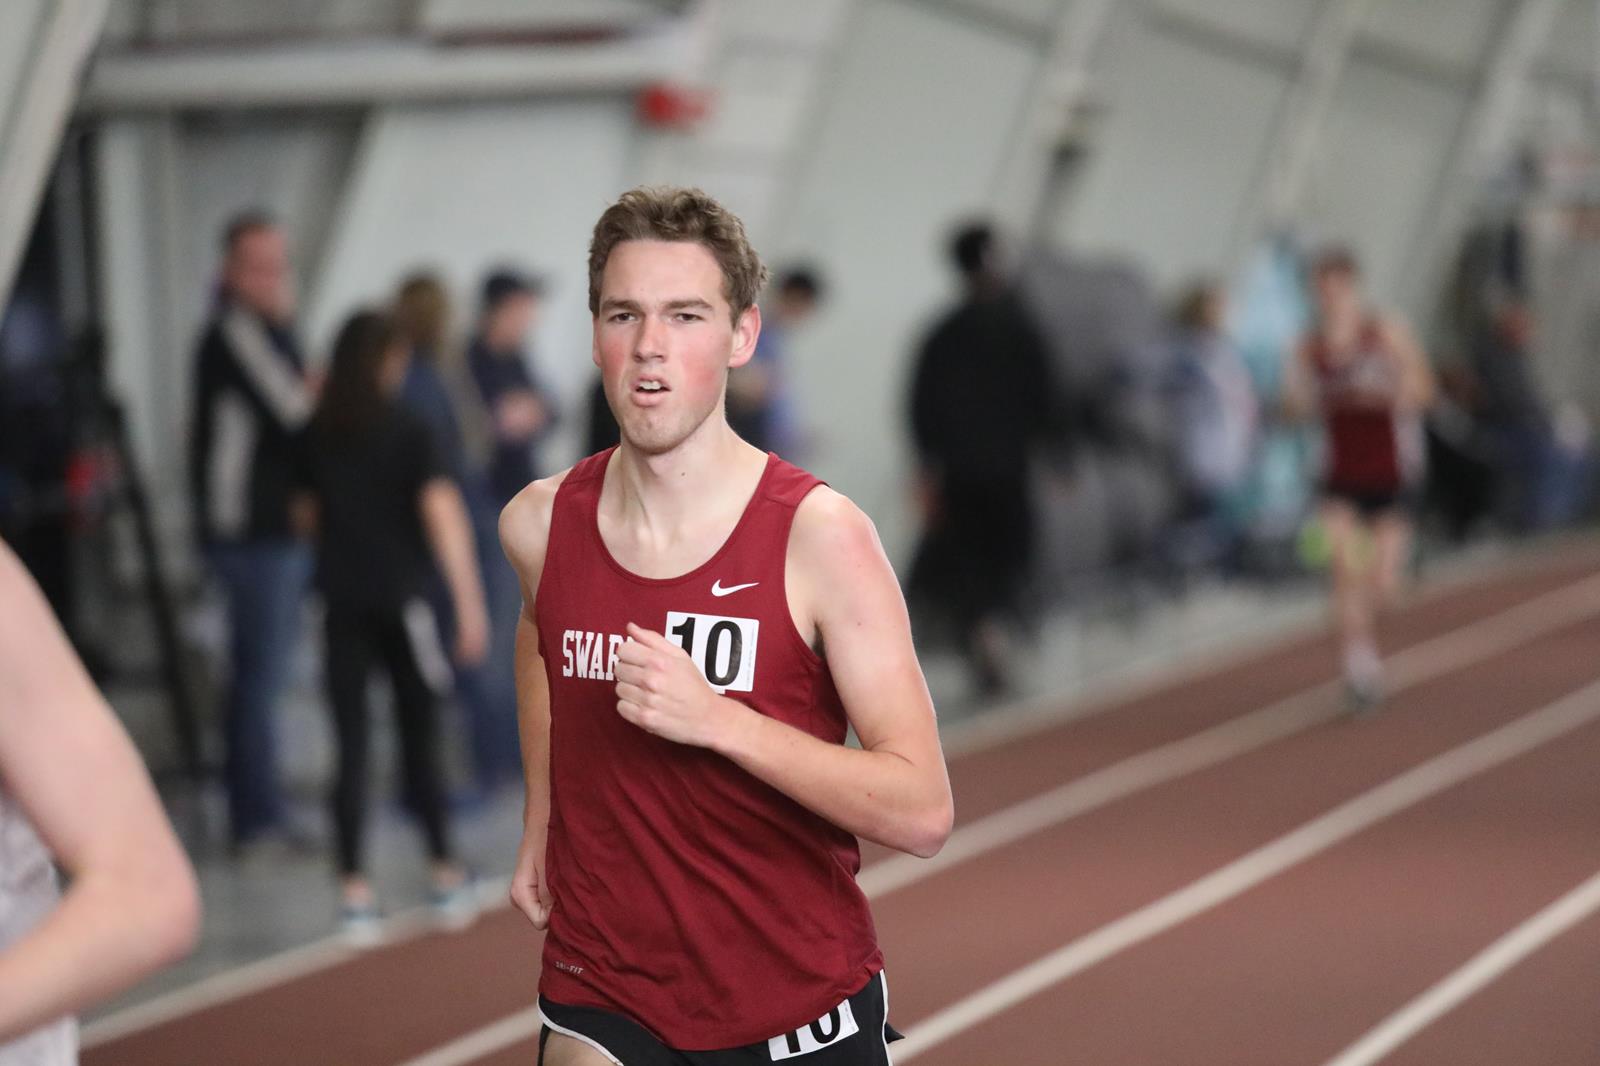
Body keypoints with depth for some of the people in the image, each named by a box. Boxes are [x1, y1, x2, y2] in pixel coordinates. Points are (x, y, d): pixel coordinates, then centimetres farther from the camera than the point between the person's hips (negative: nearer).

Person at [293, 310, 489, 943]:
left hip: (342, 602, 2)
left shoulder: (317, 437, 4)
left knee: (352, 743, 1)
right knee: (419, 736, 10)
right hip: (400, 600, -2)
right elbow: (442, 512, -16)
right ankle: (445, 877, 17)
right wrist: (469, 602, -19)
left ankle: (355, 891, -4)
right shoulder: (406, 432, -7)